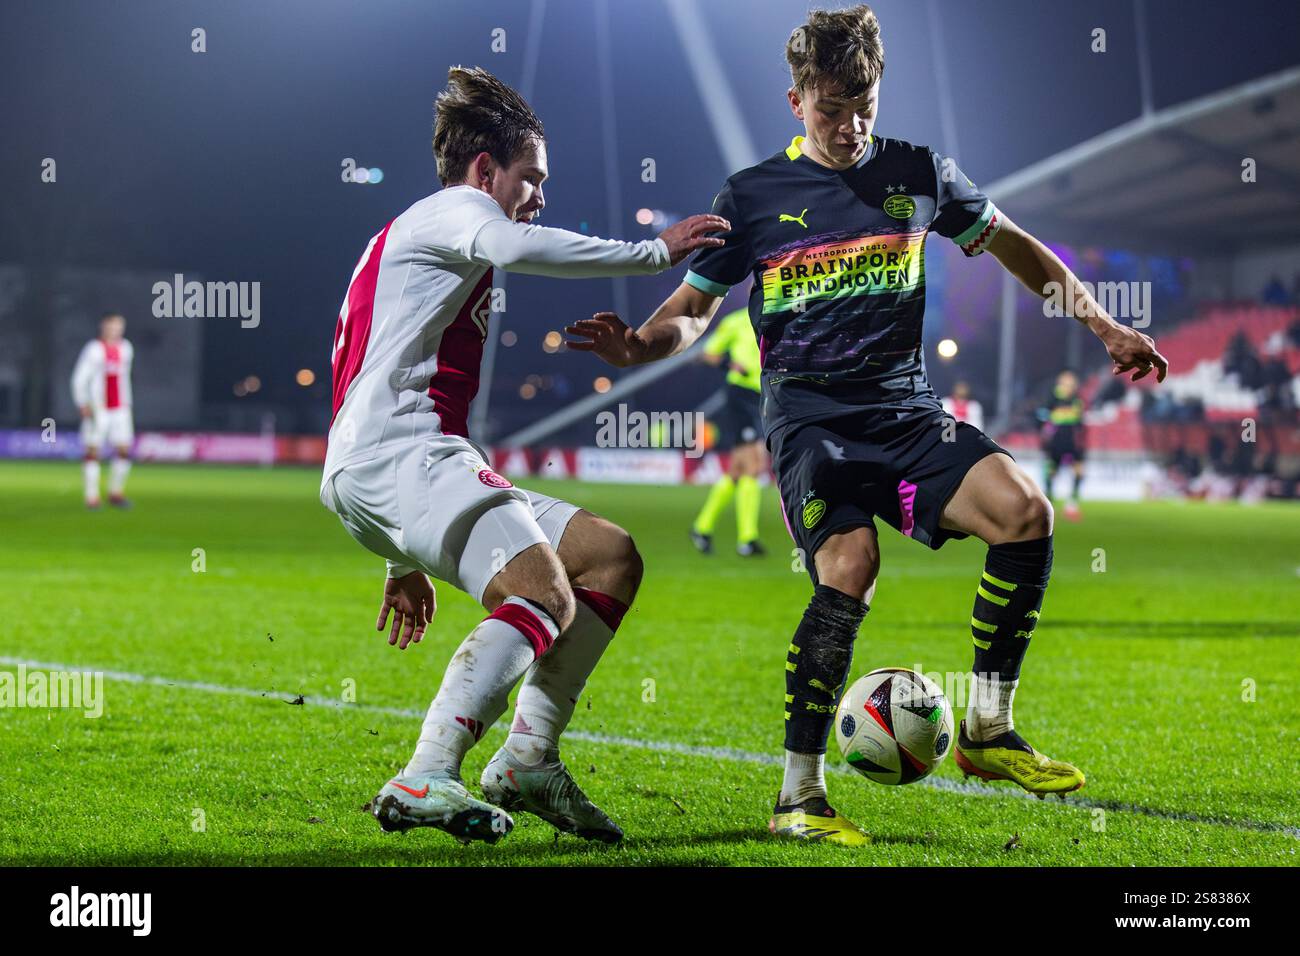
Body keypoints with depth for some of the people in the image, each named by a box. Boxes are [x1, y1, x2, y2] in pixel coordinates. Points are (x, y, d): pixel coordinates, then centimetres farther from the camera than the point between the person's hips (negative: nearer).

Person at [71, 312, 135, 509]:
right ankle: (92, 497, -1)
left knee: (124, 450, 1)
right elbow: (79, 378, -8)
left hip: (119, 409, 6)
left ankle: (116, 493, 14)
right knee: (93, 452, -3)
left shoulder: (125, 348, 11)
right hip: (98, 410, -6)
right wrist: (84, 405, -13)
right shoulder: (95, 349, -10)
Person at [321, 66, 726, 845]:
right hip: (391, 453, -10)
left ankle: (528, 762, 1)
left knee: (611, 556, 5)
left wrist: (407, 560, 35)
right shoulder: (452, 209, 5)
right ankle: (425, 783, -35)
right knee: (545, 598, -27)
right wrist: (654, 252, -14)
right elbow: (513, 248, -22)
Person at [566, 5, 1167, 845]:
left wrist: (1104, 325, 17)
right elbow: (693, 307, 8)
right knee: (850, 566, -29)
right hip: (810, 417, -3)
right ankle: (799, 796, -18)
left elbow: (1011, 245, 22)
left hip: (906, 409, 3)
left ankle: (988, 732, -7)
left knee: (1024, 510, -22)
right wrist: (639, 345, -14)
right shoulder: (752, 196, 2)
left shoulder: (919, 174, 9)